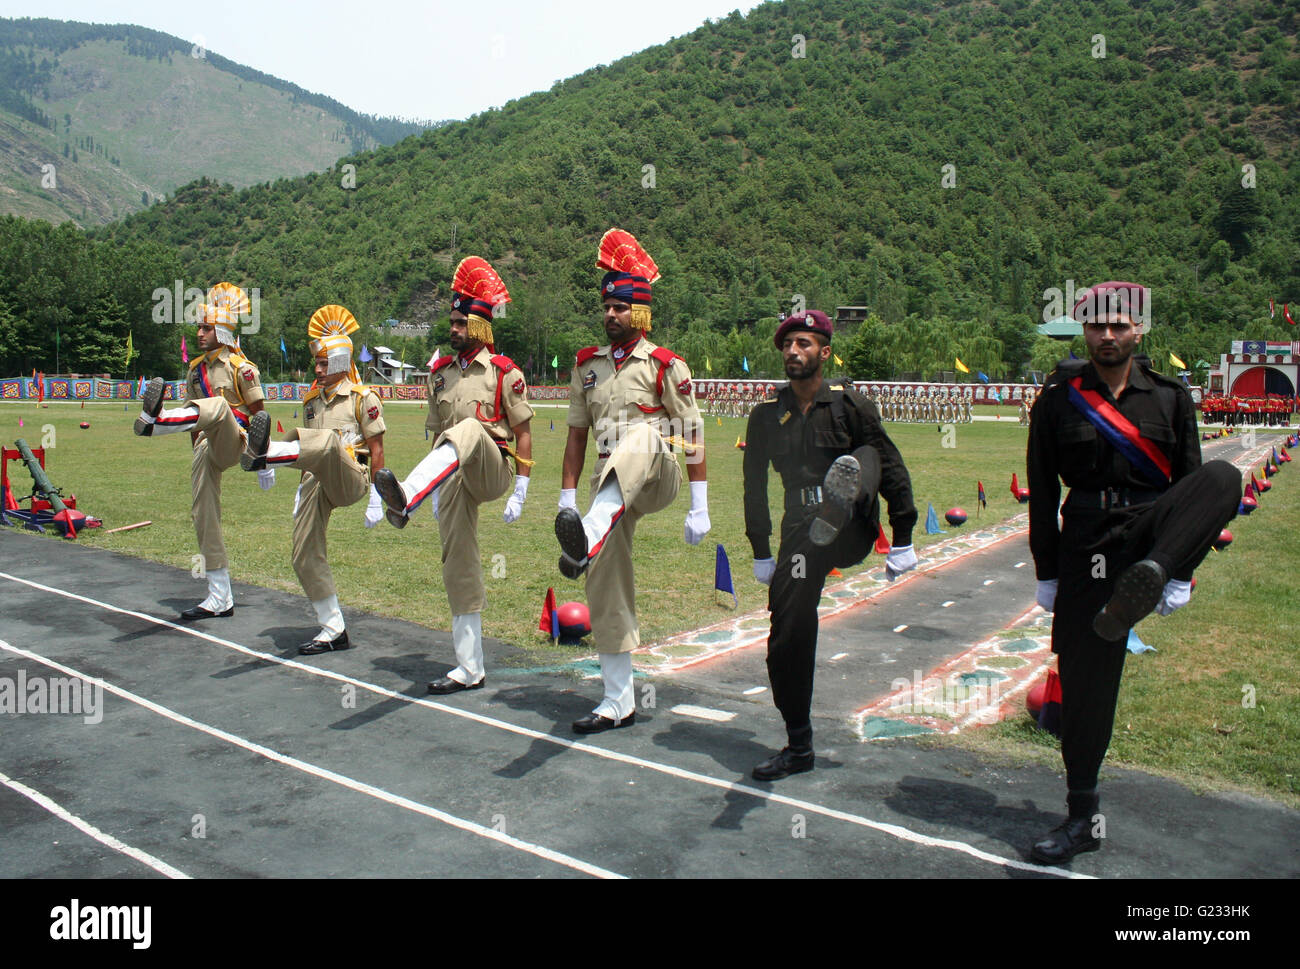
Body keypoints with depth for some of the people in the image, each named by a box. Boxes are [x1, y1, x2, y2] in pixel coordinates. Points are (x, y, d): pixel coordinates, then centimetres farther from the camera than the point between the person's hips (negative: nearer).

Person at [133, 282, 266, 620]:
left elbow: (258, 414, -3)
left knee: (218, 405, -36)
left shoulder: (240, 367, -2)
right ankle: (220, 598, 9)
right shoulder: (196, 368, 17)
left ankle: (156, 421, -65)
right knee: (204, 516, 2)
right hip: (205, 447, 7)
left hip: (233, 444, -7)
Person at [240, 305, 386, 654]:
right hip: (317, 485, 7)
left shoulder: (363, 398, -1)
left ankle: (265, 454, -63)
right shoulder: (312, 399, 19)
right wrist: (303, 487, 25)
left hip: (349, 480, -7)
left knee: (329, 441, -37)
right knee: (306, 556, 1)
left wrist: (376, 499, -6)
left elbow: (376, 450, -3)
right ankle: (333, 630, 10)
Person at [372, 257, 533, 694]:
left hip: (492, 469, -5)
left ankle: (405, 499, -61)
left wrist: (519, 491, -8)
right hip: (453, 478, 6)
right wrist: (435, 491, 18)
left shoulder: (504, 371, -2)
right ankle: (470, 670, 11)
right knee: (458, 565, 3)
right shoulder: (440, 372, 14)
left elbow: (523, 432, -3)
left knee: (469, 430, -37)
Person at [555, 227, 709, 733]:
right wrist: (567, 499, 10)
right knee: (606, 584, 2)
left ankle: (586, 542, -65)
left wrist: (699, 508, -8)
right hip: (609, 489, 6)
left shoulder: (665, 365, -2)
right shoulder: (587, 364, 13)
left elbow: (692, 435, -5)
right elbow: (577, 433, 15)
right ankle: (619, 703, 13)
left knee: (637, 443, -39)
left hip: (656, 476, -5)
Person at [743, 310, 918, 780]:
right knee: (788, 635, 0)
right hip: (800, 535, 2)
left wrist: (903, 540, -5)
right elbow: (755, 485, 14)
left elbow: (892, 467, -1)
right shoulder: (767, 416, 7)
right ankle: (799, 746, 13)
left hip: (852, 533, -2)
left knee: (866, 458, -26)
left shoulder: (849, 403, -2)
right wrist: (761, 553, 13)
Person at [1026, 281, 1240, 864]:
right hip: (1087, 545, 0)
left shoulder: (1170, 397, 6)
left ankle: (1144, 583, -47)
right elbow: (1041, 492, 5)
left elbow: (1189, 485, 8)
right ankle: (1083, 816, 14)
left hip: (1153, 532, 1)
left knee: (1222, 479, -29)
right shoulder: (1058, 400, 3)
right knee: (1083, 676, 0)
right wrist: (1047, 574, 2)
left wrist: (1180, 575, 1)